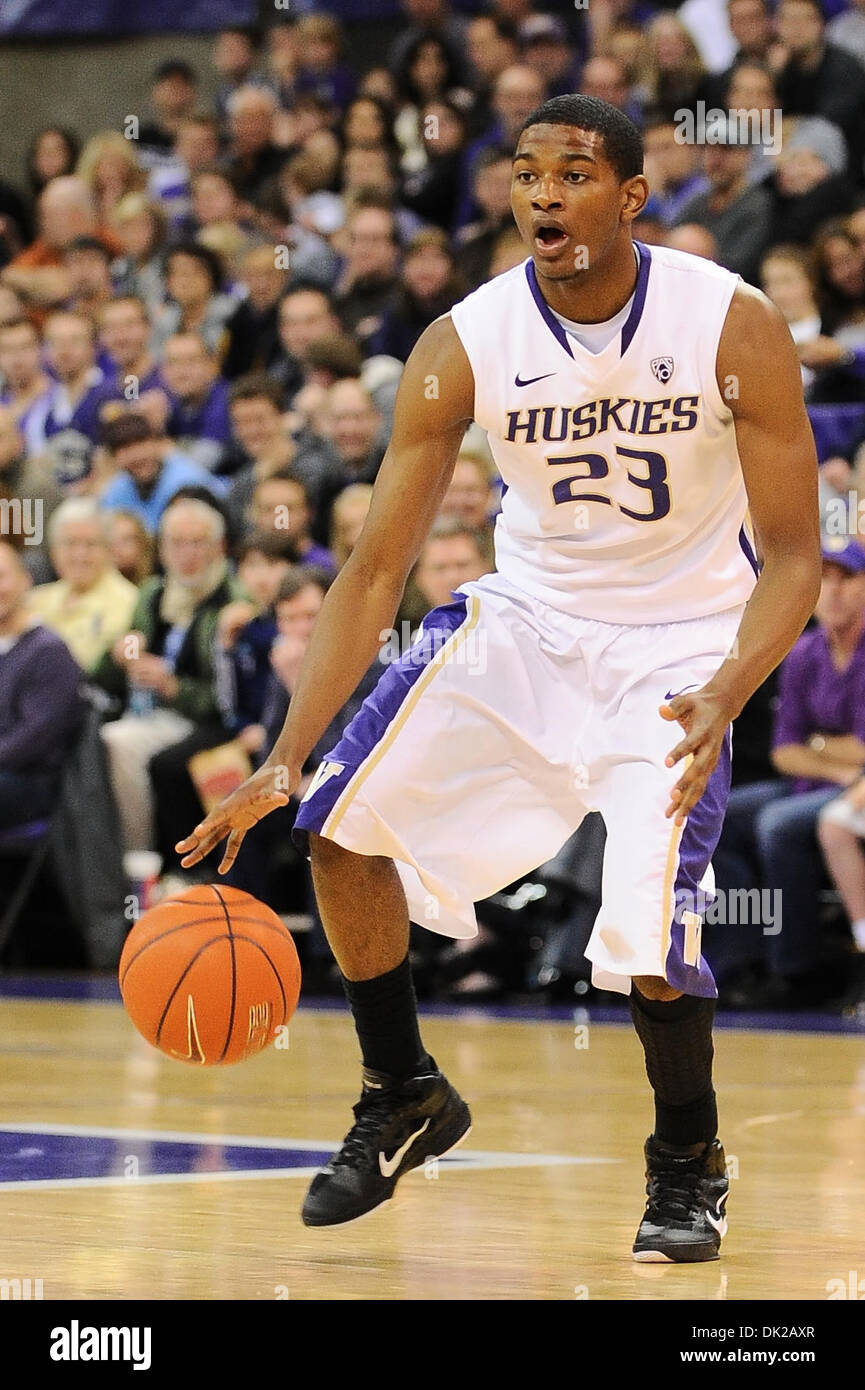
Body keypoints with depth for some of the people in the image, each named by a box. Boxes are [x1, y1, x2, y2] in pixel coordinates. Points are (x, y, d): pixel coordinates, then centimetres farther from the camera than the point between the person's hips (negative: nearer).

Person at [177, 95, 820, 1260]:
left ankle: (689, 1165, 7)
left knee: (648, 925, -22)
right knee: (343, 821, -8)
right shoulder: (464, 347, -14)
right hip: (527, 616, 4)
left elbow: (792, 554, -16)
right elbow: (378, 566, -12)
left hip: (678, 644, -3)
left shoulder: (734, 325, -20)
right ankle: (405, 1098, 16)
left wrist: (726, 695, -36)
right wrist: (285, 757, -21)